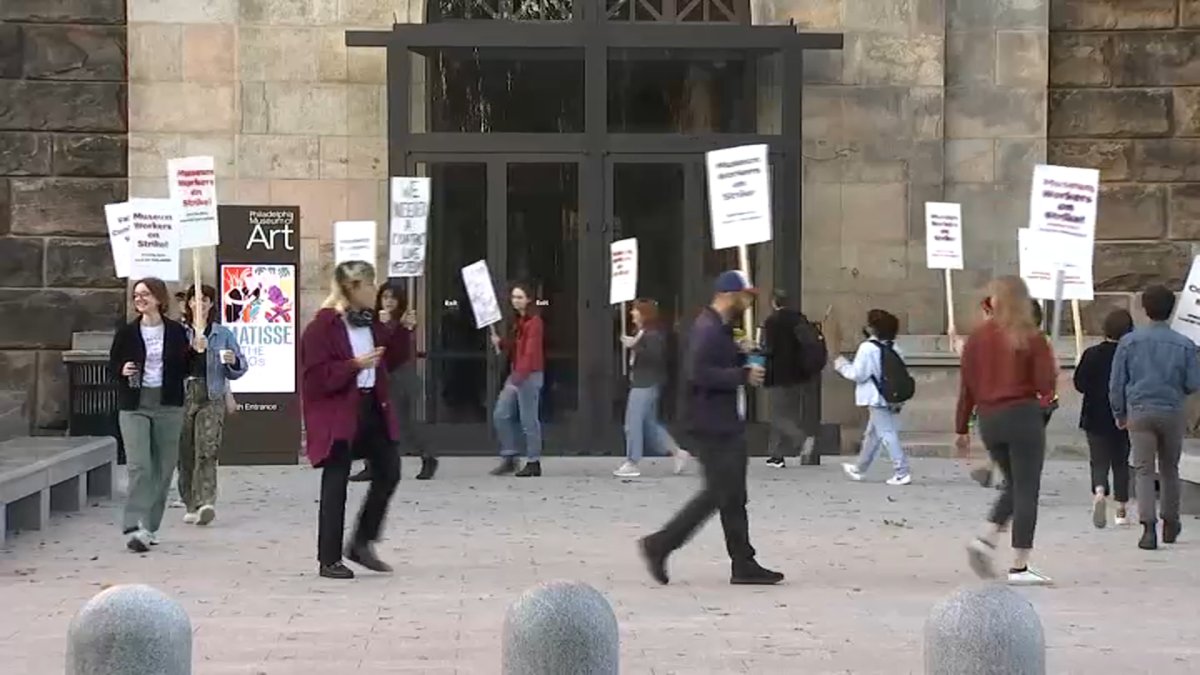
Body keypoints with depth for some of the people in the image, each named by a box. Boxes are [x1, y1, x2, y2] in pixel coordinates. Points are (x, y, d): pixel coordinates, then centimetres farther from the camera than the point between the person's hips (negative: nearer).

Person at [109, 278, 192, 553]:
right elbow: (112, 363, 12)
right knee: (139, 466, -14)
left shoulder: (176, 332, 4)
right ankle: (134, 527, -19)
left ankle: (149, 527, 17)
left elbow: (186, 369, 9)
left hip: (168, 406, 2)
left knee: (163, 468, 6)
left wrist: (197, 352, -9)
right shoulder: (127, 333, 3)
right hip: (134, 406, -2)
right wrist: (122, 370, -9)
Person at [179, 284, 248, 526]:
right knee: (185, 454, 3)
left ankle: (206, 502, -23)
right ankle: (191, 505, 13)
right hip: (182, 396, 1)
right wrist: (192, 348, -14)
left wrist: (233, 361, -8)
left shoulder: (223, 334, 11)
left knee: (207, 451, -15)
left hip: (212, 399, -1)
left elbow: (239, 369, 14)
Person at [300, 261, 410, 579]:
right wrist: (354, 365, -25)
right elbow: (316, 376, -18)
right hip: (337, 413, -8)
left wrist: (402, 332, 6)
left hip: (371, 407, 8)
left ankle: (362, 544, 22)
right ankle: (329, 560, 7)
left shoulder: (369, 321, 11)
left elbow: (389, 360, 20)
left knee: (389, 472, 7)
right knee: (336, 482, -2)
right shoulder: (323, 326, -14)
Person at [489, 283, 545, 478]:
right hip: (516, 375, 9)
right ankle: (509, 458, 12)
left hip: (529, 375, -9)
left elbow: (531, 351, -18)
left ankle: (534, 463, 2)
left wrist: (519, 375, -25)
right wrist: (500, 343, 2)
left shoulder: (534, 322, -10)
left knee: (528, 419, -5)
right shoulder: (518, 321, 17)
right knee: (501, 414, 6)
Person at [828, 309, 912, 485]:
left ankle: (902, 472, -12)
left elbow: (857, 374, -13)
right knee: (872, 434, 20)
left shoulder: (867, 348, -14)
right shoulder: (893, 348, 7)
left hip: (876, 399, -8)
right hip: (892, 398, 8)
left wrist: (840, 362, 0)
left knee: (887, 434, -7)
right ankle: (859, 468, 35)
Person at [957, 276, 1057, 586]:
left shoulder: (978, 337, 3)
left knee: (1014, 485, 22)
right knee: (1026, 489, 1)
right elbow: (1045, 384, -10)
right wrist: (1053, 370, 12)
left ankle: (985, 539, 2)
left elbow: (966, 386, 5)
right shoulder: (1031, 337, -7)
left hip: (988, 419, 5)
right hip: (1023, 417, -5)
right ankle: (1019, 567, 0)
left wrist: (962, 428, 12)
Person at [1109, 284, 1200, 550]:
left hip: (1140, 412, -1)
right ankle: (1170, 524, 27)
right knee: (1169, 469, 17)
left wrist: (1120, 413, 13)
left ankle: (1149, 526, -14)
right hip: (1173, 413, 1)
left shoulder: (1129, 342, -3)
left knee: (1144, 471, 0)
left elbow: (1116, 383, 0)